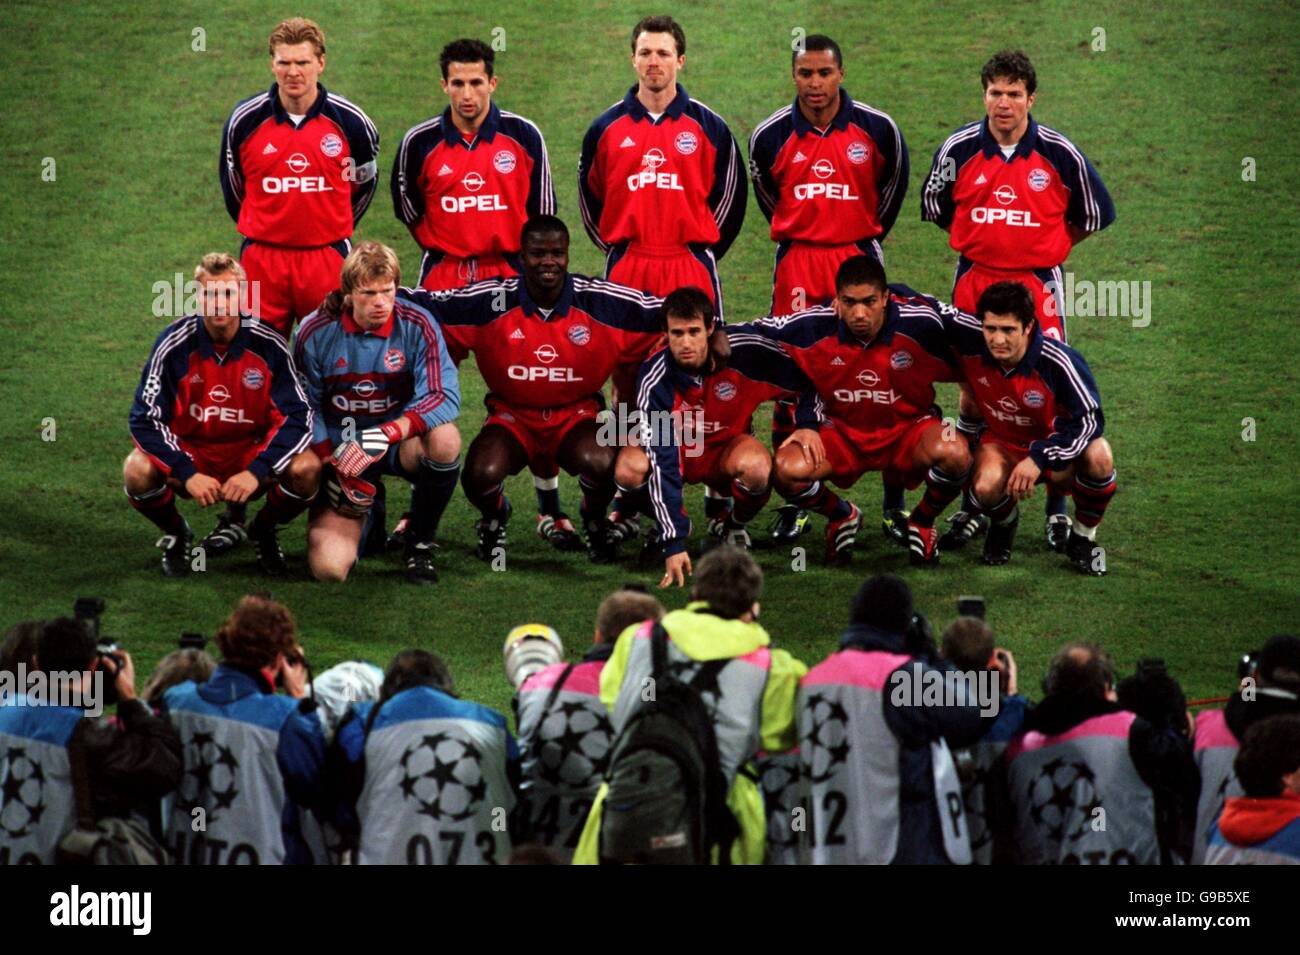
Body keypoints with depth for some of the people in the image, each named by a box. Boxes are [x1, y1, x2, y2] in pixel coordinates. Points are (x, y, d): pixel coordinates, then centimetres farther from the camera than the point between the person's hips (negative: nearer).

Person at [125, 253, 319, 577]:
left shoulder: (268, 346, -12)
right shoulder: (175, 344, -13)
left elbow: (297, 417, -12)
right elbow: (145, 420, -14)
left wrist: (257, 471, -26)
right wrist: (187, 473, -27)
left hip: (251, 457, 0)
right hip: (188, 455, 0)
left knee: (306, 468, -29)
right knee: (137, 470, -32)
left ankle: (264, 532, 5)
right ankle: (175, 534, 3)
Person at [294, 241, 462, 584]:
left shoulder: (417, 325, -12)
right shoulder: (316, 332, -11)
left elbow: (443, 397, -21)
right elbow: (306, 406, -3)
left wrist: (387, 433, -35)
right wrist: (334, 466, -16)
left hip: (400, 443, 1)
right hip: (338, 450, 0)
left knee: (444, 438, -37)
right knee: (329, 568, -20)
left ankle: (421, 543, -10)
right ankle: (362, 515, 21)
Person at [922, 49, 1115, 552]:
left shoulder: (1059, 153, -6)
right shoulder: (959, 149, -3)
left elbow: (1095, 214, 7)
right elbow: (934, 205, 13)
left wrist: (1048, 246, 7)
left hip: (1037, 283, -2)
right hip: (974, 280, 2)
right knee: (972, 392, 5)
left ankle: (1057, 511, 7)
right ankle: (971, 507, 16)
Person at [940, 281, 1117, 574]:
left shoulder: (1058, 362, -28)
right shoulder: (969, 339, -22)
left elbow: (1091, 419, -25)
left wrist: (1039, 458, -32)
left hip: (1055, 452, -1)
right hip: (1003, 445, 1)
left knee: (1098, 457, -36)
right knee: (986, 487, -36)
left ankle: (1082, 539, -6)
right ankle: (1005, 524, 6)